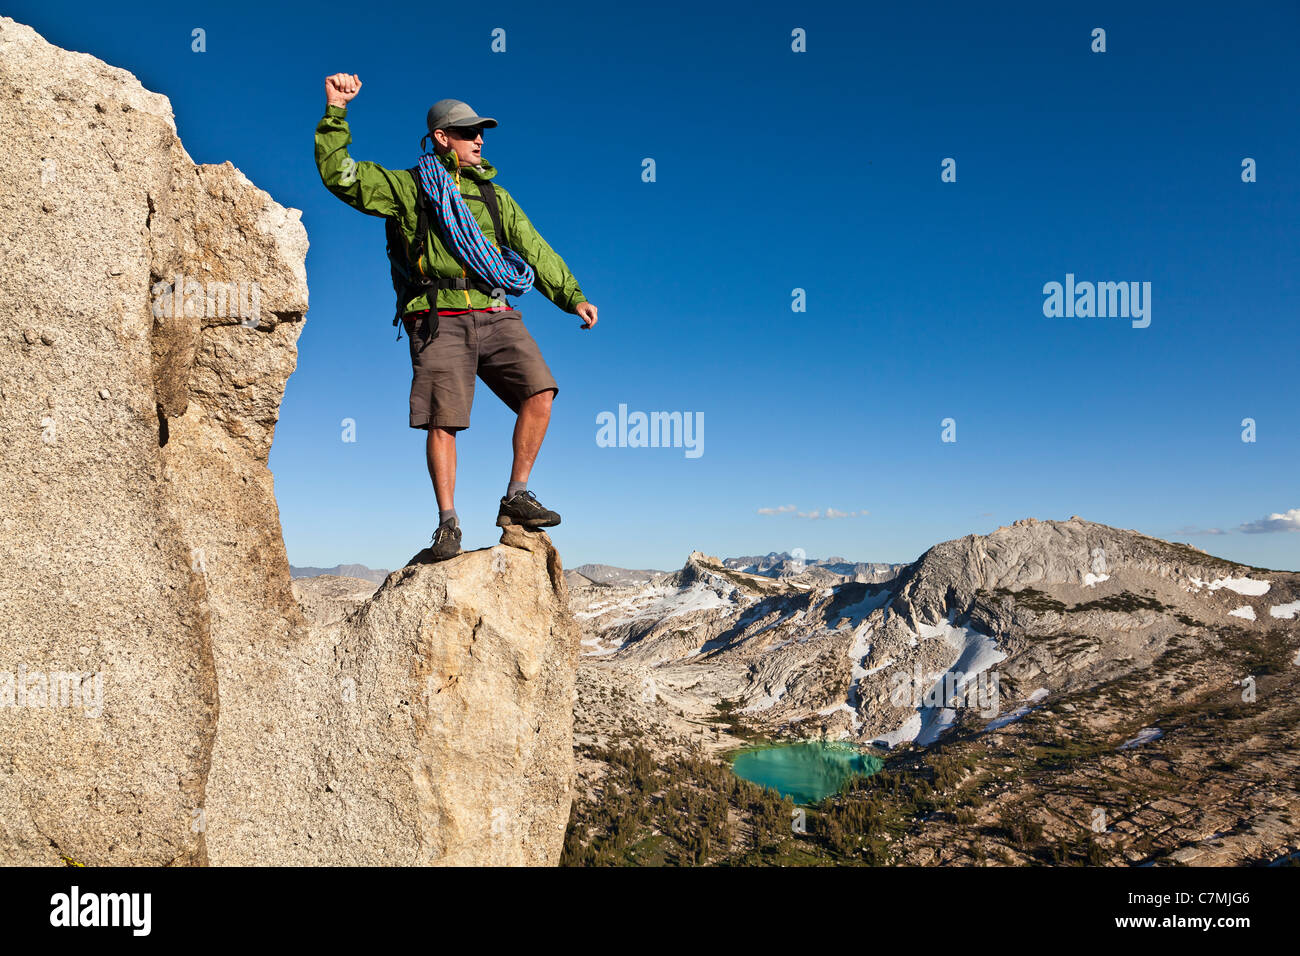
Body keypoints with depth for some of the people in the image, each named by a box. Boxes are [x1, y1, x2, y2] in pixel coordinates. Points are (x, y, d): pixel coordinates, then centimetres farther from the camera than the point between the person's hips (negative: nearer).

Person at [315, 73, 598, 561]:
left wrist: (572, 295, 10)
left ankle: (516, 499, -3)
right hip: (439, 318, -3)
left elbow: (534, 248, 20)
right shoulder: (406, 186, 13)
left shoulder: (494, 195, 25)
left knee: (540, 391, -15)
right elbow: (339, 174, 5)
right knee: (442, 420, -10)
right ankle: (448, 524, 2)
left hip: (495, 314, 4)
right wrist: (335, 112, -3)